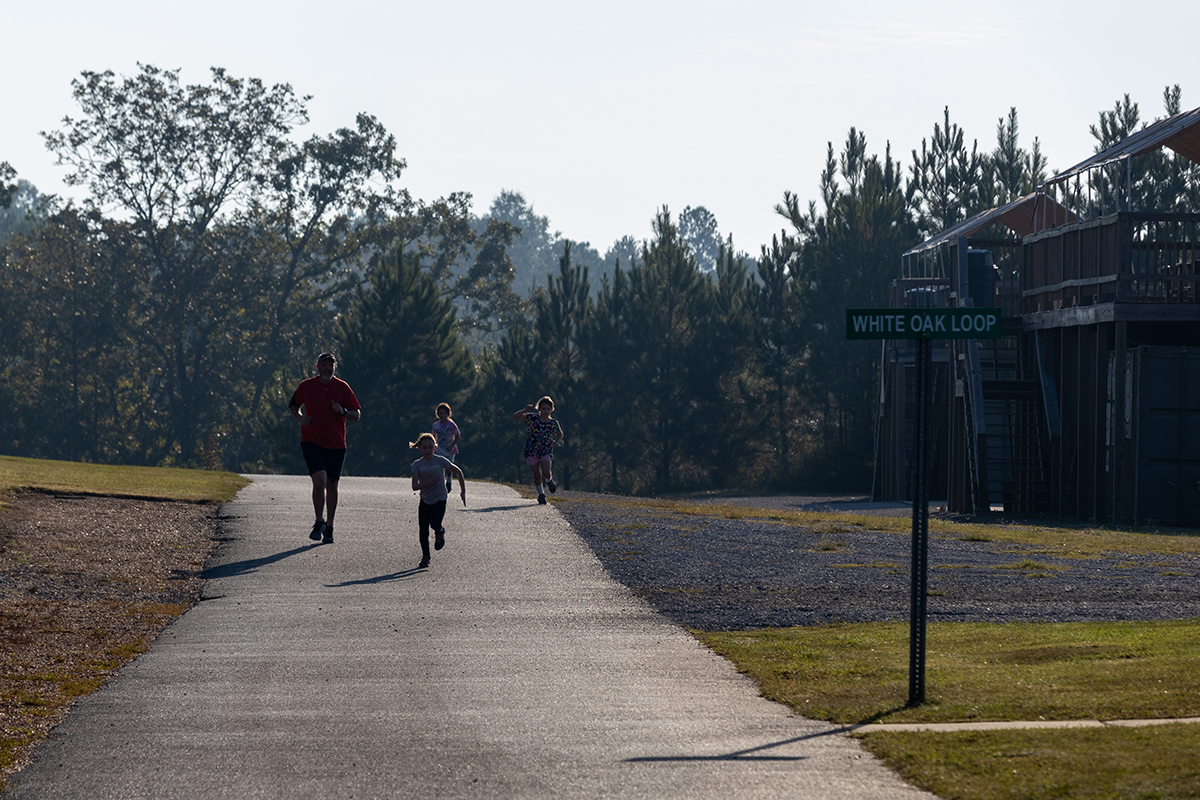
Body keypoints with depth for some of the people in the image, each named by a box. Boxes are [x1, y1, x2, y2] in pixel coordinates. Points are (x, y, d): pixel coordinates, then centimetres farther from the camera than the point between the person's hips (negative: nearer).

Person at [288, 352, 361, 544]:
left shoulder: (342, 387, 2)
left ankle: (329, 528, 21)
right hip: (311, 441, -1)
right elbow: (293, 405, 19)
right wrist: (300, 417, -1)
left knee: (332, 485, 8)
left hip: (336, 444, 1)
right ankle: (319, 522, -4)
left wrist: (343, 412, -16)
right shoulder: (306, 386, 3)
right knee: (320, 481, -18)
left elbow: (357, 416, 4)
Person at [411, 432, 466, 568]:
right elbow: (415, 486, -14)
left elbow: (458, 472, 4)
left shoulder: (440, 461, -8)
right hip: (425, 501, 2)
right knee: (423, 530, 0)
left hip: (439, 499, -2)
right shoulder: (417, 464, -6)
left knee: (435, 523, -24)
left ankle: (440, 532, 13)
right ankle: (425, 557, 18)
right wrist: (430, 483, -28)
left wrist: (463, 491, 3)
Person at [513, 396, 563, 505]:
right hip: (531, 450, 0)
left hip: (546, 451, 0)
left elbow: (560, 434, 17)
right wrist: (525, 410, -29)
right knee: (537, 475, 3)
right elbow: (515, 416, -11)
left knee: (546, 472, -17)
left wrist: (556, 441, -5)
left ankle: (549, 481, 19)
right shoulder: (533, 418, -7)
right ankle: (541, 494, 25)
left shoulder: (554, 423, -3)